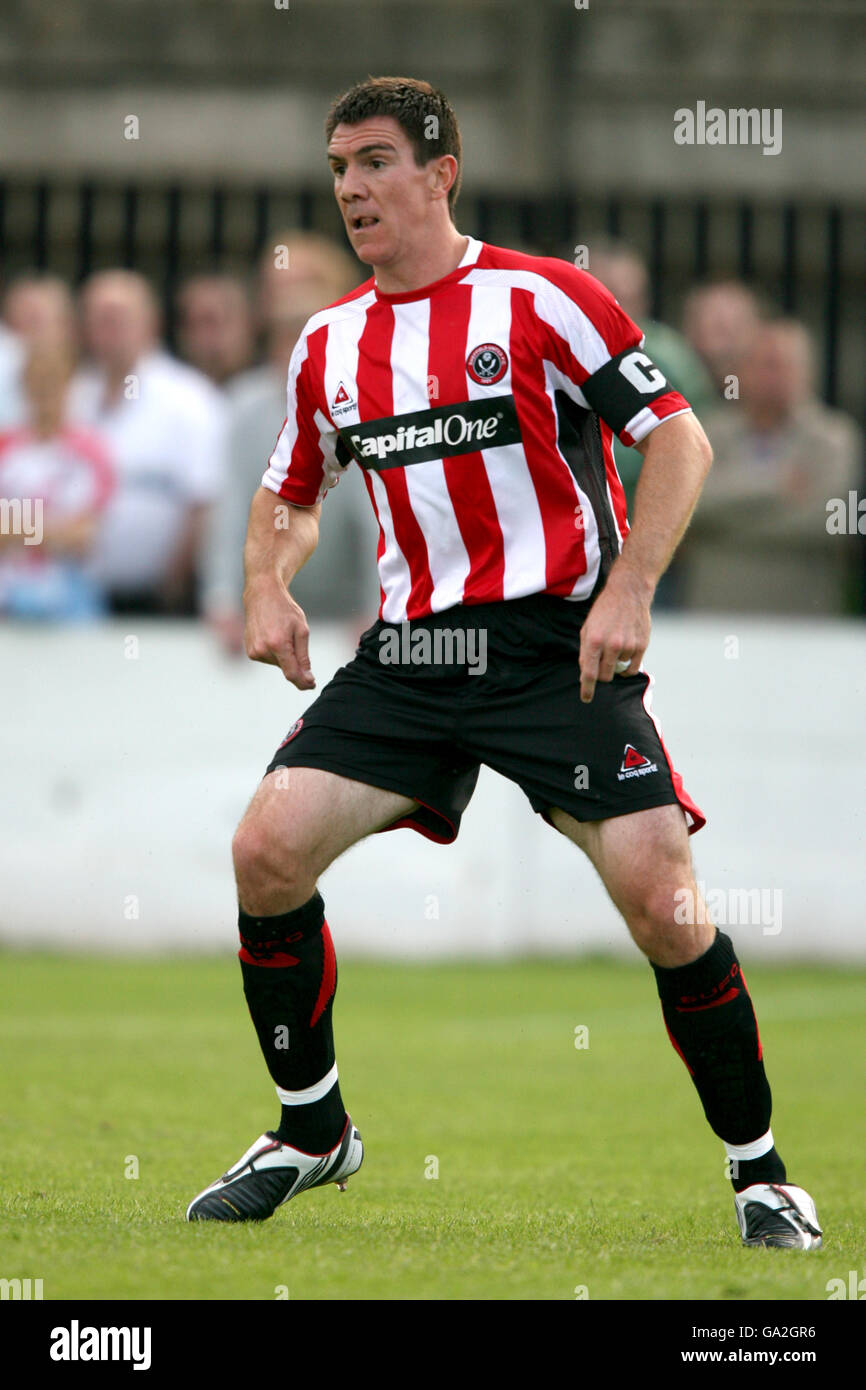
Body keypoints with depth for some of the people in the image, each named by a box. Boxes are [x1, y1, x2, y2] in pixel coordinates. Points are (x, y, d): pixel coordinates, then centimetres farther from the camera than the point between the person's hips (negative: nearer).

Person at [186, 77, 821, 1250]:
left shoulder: (541, 298, -5)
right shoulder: (330, 343, 11)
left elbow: (678, 438, -6)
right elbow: (290, 492, 26)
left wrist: (628, 591, -17)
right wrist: (268, 587, 5)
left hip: (559, 647, -5)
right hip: (411, 655, 5)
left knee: (662, 900, -15)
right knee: (267, 849, -10)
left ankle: (758, 1169, 2)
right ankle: (311, 1132, 9)